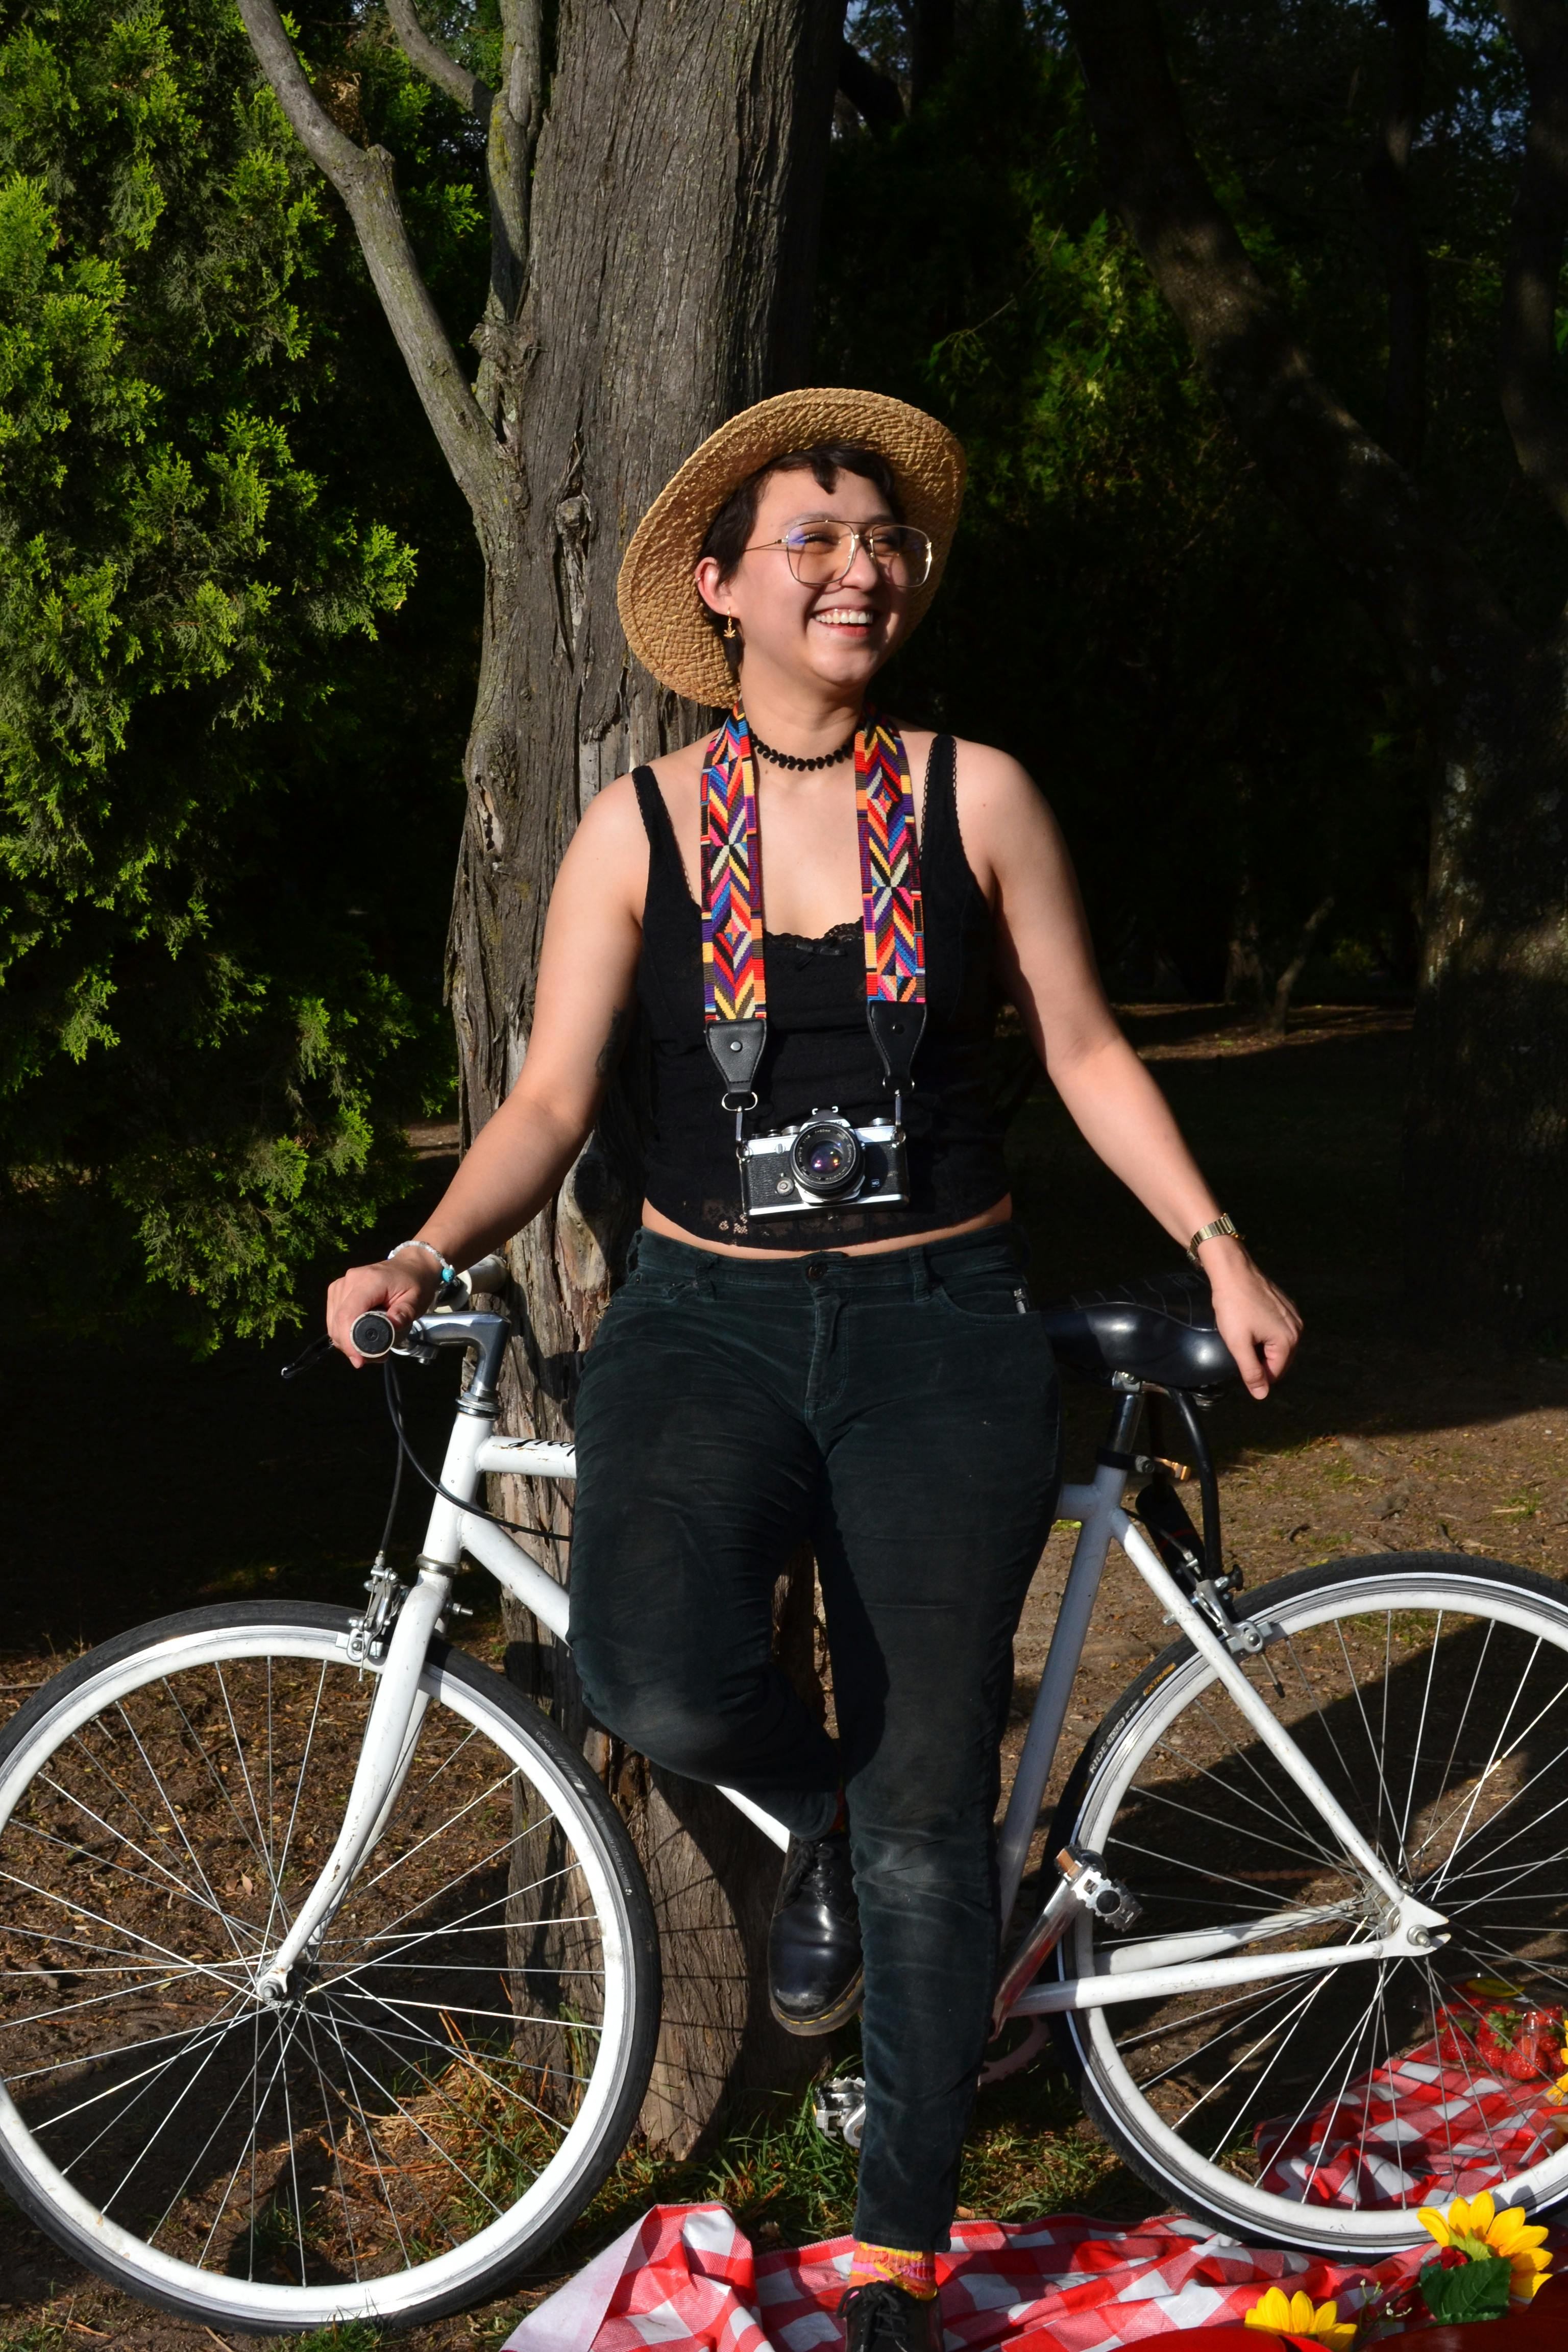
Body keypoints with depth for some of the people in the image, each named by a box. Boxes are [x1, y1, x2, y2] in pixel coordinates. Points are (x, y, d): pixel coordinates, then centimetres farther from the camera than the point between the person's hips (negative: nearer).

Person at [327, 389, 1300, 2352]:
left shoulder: (973, 796, 2)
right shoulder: (639, 828, 2)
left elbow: (1081, 1049, 8)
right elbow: (550, 1103, 2)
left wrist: (1218, 1250, 2)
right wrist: (426, 1253, -14)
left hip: (938, 1331, 0)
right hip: (707, 1323, 0)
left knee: (928, 1812, -3)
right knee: (659, 1684, -28)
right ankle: (817, 1817, 10)